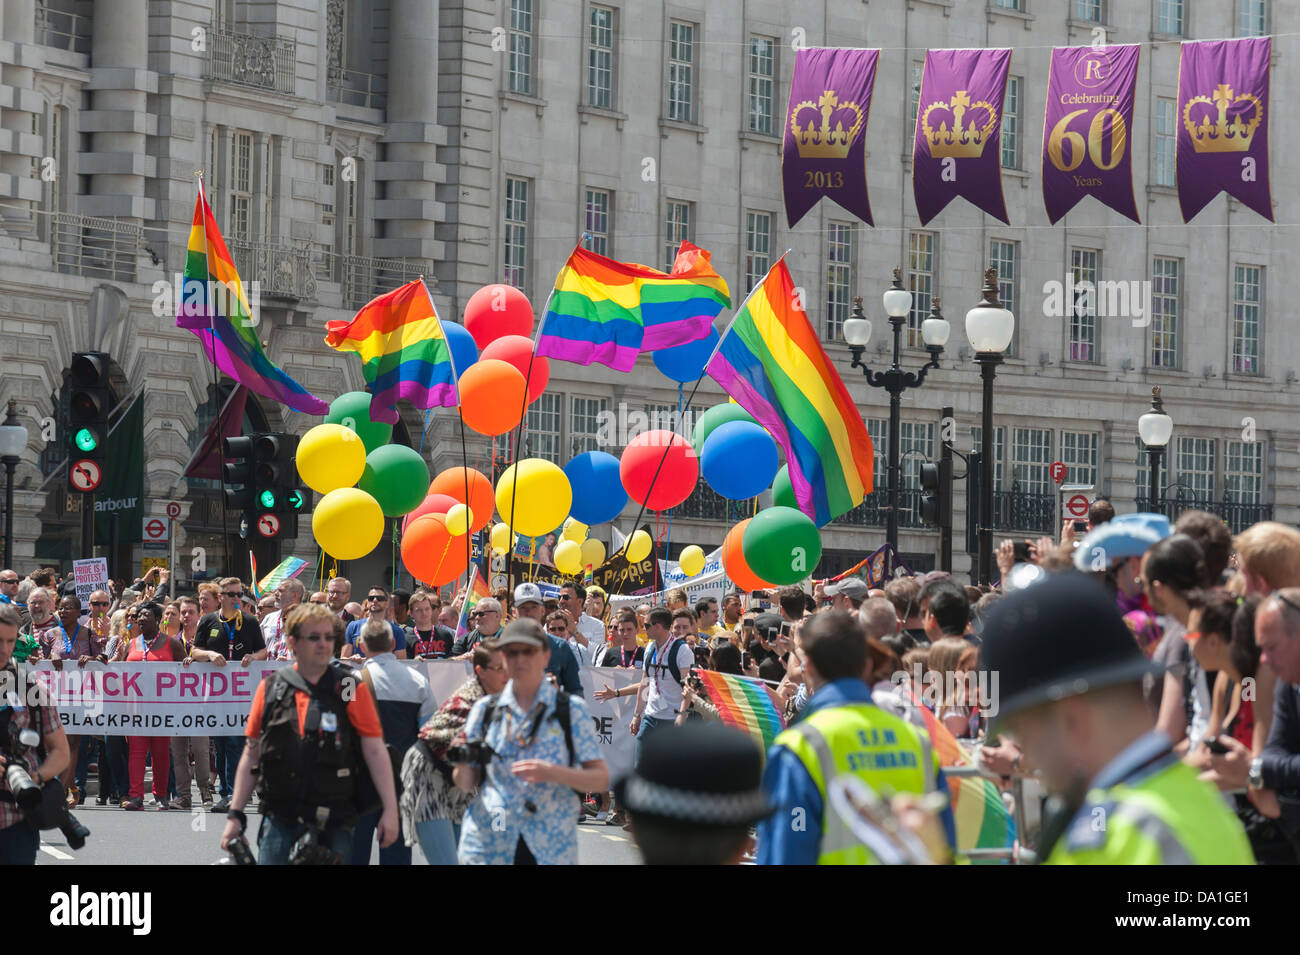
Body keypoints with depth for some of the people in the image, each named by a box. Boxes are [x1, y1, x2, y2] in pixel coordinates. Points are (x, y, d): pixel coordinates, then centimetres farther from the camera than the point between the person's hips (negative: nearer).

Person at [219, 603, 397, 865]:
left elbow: (375, 751, -2)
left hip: (334, 823, -1)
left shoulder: (351, 688, 2)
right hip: (280, 821, 1)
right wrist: (235, 815, 9)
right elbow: (251, 755, 11)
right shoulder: (271, 688, 7)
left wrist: (390, 809, -10)